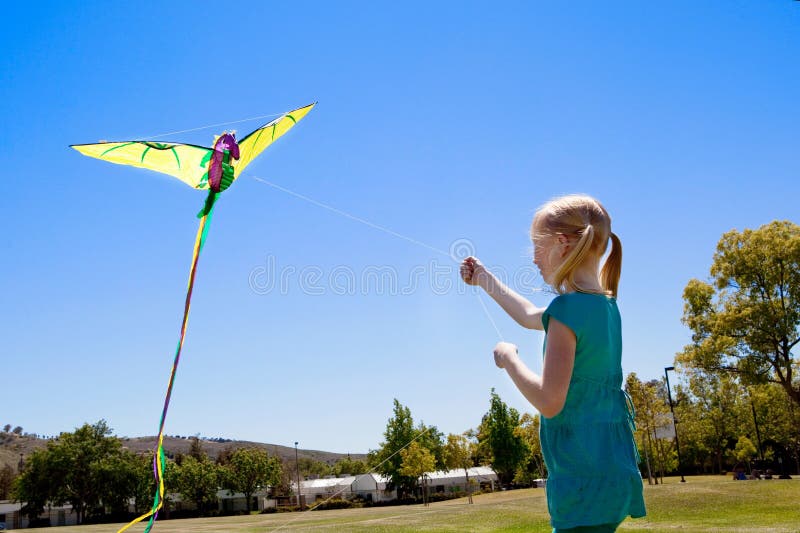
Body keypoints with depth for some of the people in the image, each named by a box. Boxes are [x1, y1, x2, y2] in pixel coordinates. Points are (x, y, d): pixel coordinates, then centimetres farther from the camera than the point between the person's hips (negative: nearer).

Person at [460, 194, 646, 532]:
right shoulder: (604, 305, 9)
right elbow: (530, 316, 26)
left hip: (584, 475, -9)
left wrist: (508, 358, -9)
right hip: (613, 464, 9)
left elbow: (549, 401, -24)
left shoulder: (567, 307, -18)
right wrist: (484, 279, 34)